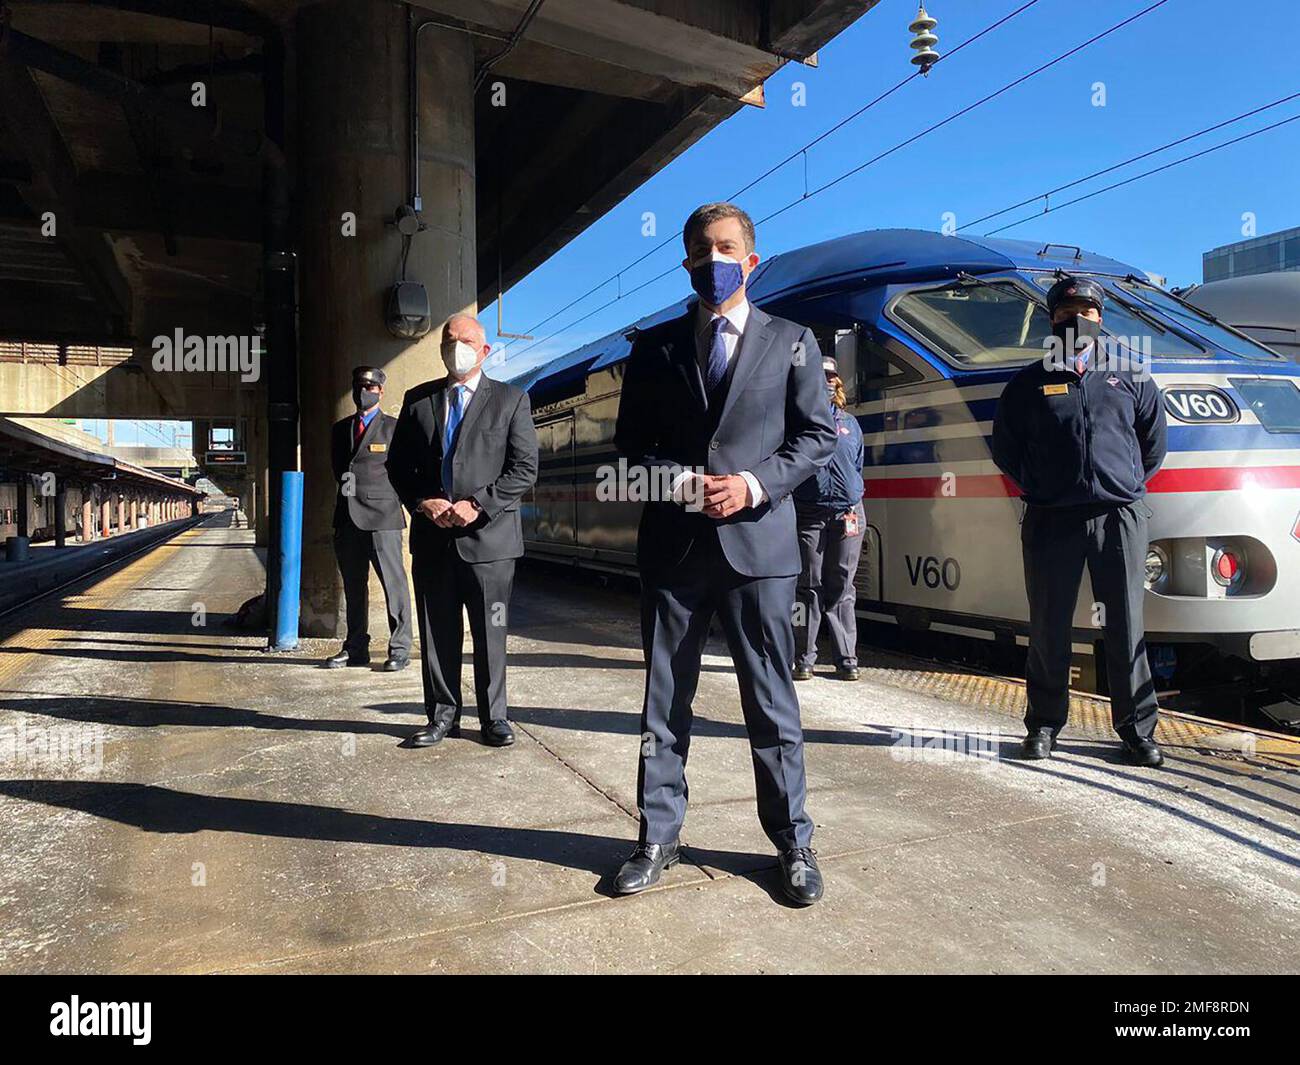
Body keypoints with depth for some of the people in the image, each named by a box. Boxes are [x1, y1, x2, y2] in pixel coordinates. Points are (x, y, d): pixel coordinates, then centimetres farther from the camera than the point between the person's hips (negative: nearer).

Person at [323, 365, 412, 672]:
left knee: (393, 584, -6)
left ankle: (399, 650, 0)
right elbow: (338, 469, 22)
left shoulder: (394, 427, 3)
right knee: (353, 586, 10)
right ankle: (355, 649, 18)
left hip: (382, 516, -5)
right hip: (347, 517, 5)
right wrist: (346, 485, 9)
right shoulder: (340, 428, 18)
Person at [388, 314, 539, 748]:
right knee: (437, 632, 8)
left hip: (488, 536, -3)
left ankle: (494, 717, 17)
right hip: (432, 537, 3)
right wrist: (422, 503, -6)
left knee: (490, 632, 4)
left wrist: (477, 505, -13)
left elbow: (525, 468, -3)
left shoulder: (511, 400, 4)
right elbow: (398, 465, 12)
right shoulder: (417, 400, 12)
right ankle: (442, 715, 21)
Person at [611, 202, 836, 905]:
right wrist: (680, 484, -9)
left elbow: (817, 436, 5)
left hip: (758, 541, -1)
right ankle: (658, 839, 23)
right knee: (665, 699, 9)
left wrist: (755, 485, -10)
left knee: (771, 702, 6)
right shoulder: (655, 346, 10)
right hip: (673, 544, 2)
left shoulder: (791, 341, 8)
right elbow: (631, 445, 9)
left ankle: (792, 842, 22)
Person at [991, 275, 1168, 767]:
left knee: (1126, 626, 4)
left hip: (1119, 517, 1)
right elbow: (1005, 446, 12)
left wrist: (1126, 487, 13)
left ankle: (1137, 729, 15)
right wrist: (1041, 488, 8)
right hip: (1051, 520, -1)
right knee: (1049, 629, 5)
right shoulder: (1031, 381, 7)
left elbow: (1154, 441, 18)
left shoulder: (1130, 376, 11)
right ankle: (1043, 724, 17)